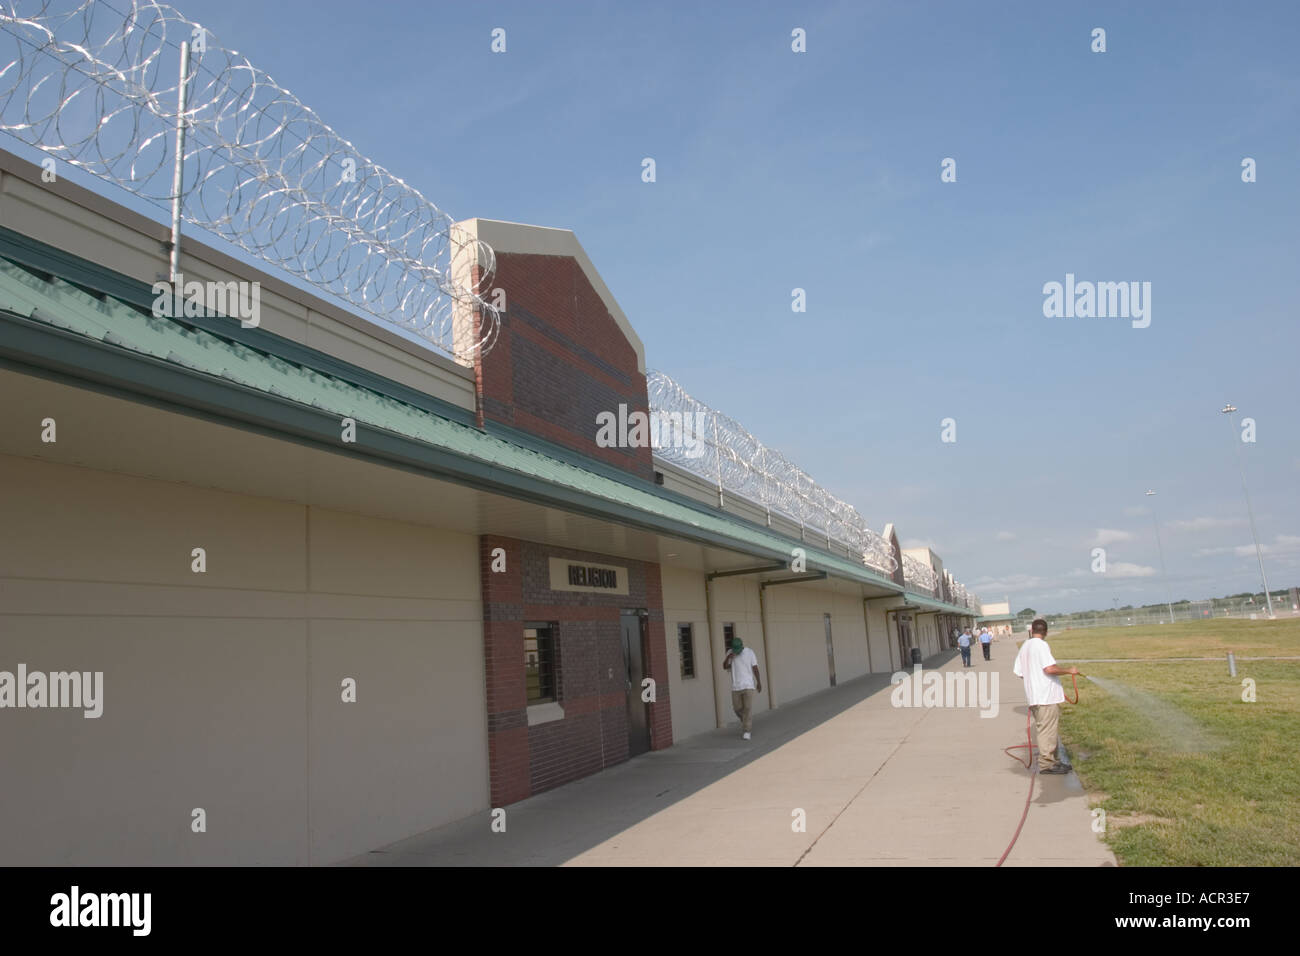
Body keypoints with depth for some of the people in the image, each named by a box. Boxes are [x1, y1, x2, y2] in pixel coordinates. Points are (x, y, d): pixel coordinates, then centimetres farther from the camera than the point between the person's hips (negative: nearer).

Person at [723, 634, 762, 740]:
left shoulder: (750, 652, -6)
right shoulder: (730, 653, 0)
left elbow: (755, 668, -2)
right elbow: (725, 667, -8)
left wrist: (759, 683, -2)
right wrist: (728, 658, -25)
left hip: (748, 685, -3)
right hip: (736, 686, 3)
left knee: (748, 708, -8)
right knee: (737, 708, 7)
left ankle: (747, 731, -2)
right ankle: (747, 721, 35)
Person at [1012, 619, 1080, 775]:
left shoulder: (1024, 646, 12)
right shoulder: (1041, 645, -13)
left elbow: (1019, 673, 14)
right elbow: (1050, 668, -24)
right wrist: (1069, 670, -11)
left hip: (1034, 695, 9)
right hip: (1047, 696, -9)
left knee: (1043, 729, 16)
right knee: (1047, 729, -4)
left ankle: (1052, 760, 24)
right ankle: (1046, 763, -1)